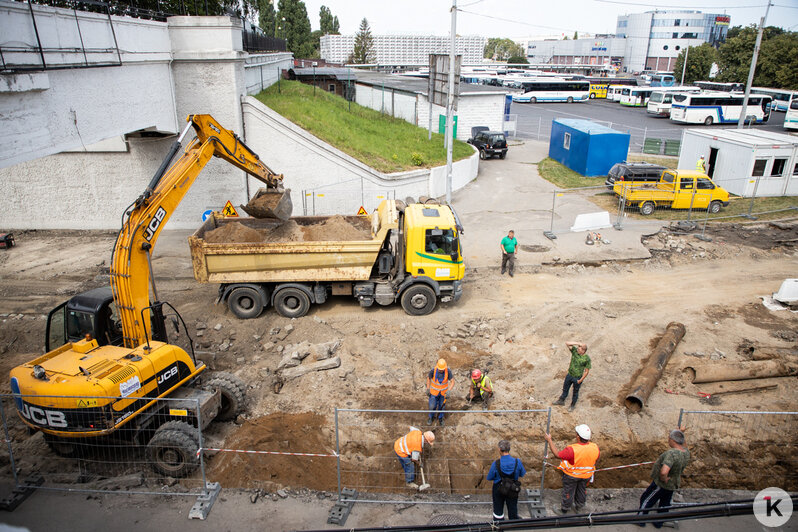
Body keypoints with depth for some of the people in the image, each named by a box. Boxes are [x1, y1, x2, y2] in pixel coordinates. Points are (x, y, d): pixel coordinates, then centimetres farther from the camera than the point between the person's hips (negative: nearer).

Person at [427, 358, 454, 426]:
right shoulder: (433, 370, -28)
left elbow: (452, 382, -20)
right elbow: (428, 378, -8)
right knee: (432, 406, 9)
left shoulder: (448, 371, -27)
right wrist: (427, 389, -4)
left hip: (444, 392, 1)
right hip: (434, 391, -1)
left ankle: (440, 418, 44)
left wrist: (448, 391, -34)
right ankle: (431, 417, 40)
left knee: (441, 406, 17)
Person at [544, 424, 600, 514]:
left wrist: (549, 440, -16)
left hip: (572, 475, -4)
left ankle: (564, 509, 42)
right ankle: (579, 508, 51)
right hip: (586, 475, 4)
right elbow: (596, 460, -3)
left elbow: (558, 454, -24)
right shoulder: (595, 447, -24)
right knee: (582, 490, 29)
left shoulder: (572, 449, -40)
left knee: (568, 491, 20)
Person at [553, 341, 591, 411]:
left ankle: (573, 405, 40)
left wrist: (580, 380, -14)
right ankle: (561, 401, 45)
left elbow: (586, 371, -16)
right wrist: (577, 343, -27)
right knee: (565, 389, 23)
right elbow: (567, 343, -18)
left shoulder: (587, 359, -23)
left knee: (575, 392, 18)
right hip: (569, 375, 4)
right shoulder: (575, 351, -13)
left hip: (577, 378, -4)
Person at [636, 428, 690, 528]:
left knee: (646, 500, 14)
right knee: (664, 504, 26)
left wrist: (663, 479, -28)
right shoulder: (686, 452, -11)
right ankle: (658, 523, 43)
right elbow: (682, 445, 17)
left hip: (661, 484, -7)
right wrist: (681, 433, 13)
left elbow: (663, 472, -47)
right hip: (673, 485, 7)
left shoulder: (672, 453, -37)